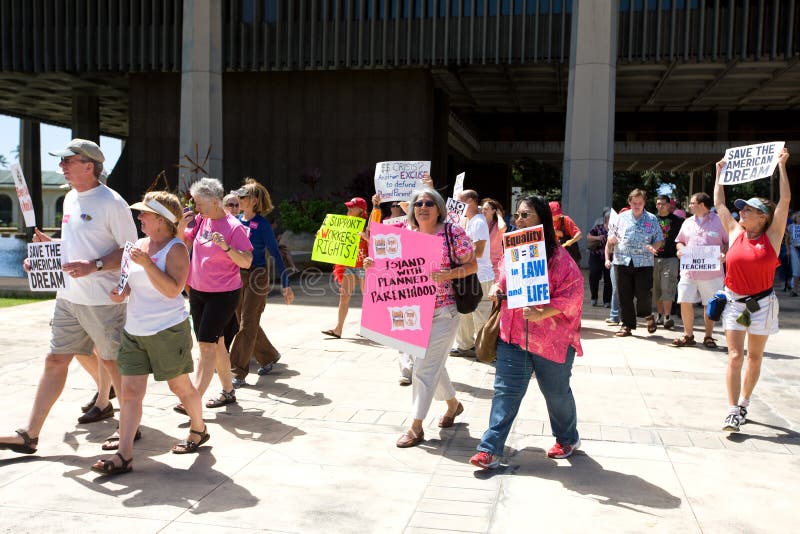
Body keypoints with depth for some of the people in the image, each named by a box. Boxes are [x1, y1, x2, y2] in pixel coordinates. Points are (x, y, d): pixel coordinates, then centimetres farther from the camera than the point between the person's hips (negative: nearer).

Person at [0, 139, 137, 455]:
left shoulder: (111, 202, -13)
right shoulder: (70, 199, 12)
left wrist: (94, 266, -26)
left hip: (103, 301, -8)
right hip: (68, 297, 8)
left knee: (113, 362, 5)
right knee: (55, 361, 10)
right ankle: (30, 435, 18)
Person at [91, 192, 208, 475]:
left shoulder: (175, 249, -12)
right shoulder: (140, 244, 9)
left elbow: (172, 290, -22)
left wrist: (147, 263, -26)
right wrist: (122, 291, -1)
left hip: (168, 330, -6)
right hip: (134, 331, 7)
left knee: (180, 386, 9)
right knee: (130, 392, 2)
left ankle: (198, 430, 33)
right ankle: (124, 455, 5)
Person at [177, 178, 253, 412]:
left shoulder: (233, 227, -14)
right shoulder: (200, 220, 3)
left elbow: (247, 262, -16)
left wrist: (227, 247, -31)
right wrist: (181, 227, -7)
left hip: (223, 294, -7)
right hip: (197, 291, 7)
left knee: (207, 345, -10)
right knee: (215, 343, 14)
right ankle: (228, 391, 28)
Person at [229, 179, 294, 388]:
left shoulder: (262, 224, -10)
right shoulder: (237, 221, 7)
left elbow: (275, 254, -10)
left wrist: (285, 284, -11)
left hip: (257, 278, -7)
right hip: (237, 277, 7)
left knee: (247, 325, -5)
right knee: (244, 323, 14)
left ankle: (238, 373, -1)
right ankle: (269, 356, 34)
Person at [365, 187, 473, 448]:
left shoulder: (453, 232, -8)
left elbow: (472, 265, -7)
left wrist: (449, 274, -24)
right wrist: (374, 264, -5)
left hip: (443, 311, -6)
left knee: (425, 366, -6)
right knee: (433, 363, 18)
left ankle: (416, 427, 3)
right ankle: (453, 404, 43)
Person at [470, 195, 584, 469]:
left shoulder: (557, 256, -13)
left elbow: (573, 294, -16)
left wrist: (544, 313, -27)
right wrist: (497, 290, 0)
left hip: (551, 338, -5)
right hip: (513, 335, 5)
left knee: (556, 392, 14)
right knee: (505, 391, 1)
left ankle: (568, 439, 38)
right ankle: (490, 449, 3)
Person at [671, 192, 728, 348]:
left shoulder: (719, 221, -1)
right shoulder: (688, 222, 13)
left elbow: (729, 242, 1)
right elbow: (680, 241, 22)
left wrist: (724, 254, -17)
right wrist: (680, 249, 0)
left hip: (711, 272, -4)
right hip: (688, 271, 4)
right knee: (685, 302, 0)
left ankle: (708, 337, 18)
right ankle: (688, 335, 12)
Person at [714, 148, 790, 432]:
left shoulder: (772, 236, -4)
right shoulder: (735, 233, 2)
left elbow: (785, 200, -11)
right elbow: (719, 203, 11)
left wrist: (781, 165, -13)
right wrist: (720, 173, 16)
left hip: (761, 304, -1)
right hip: (734, 302, 1)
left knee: (754, 357, 10)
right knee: (735, 357, -5)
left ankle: (743, 403, 25)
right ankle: (733, 412, -6)